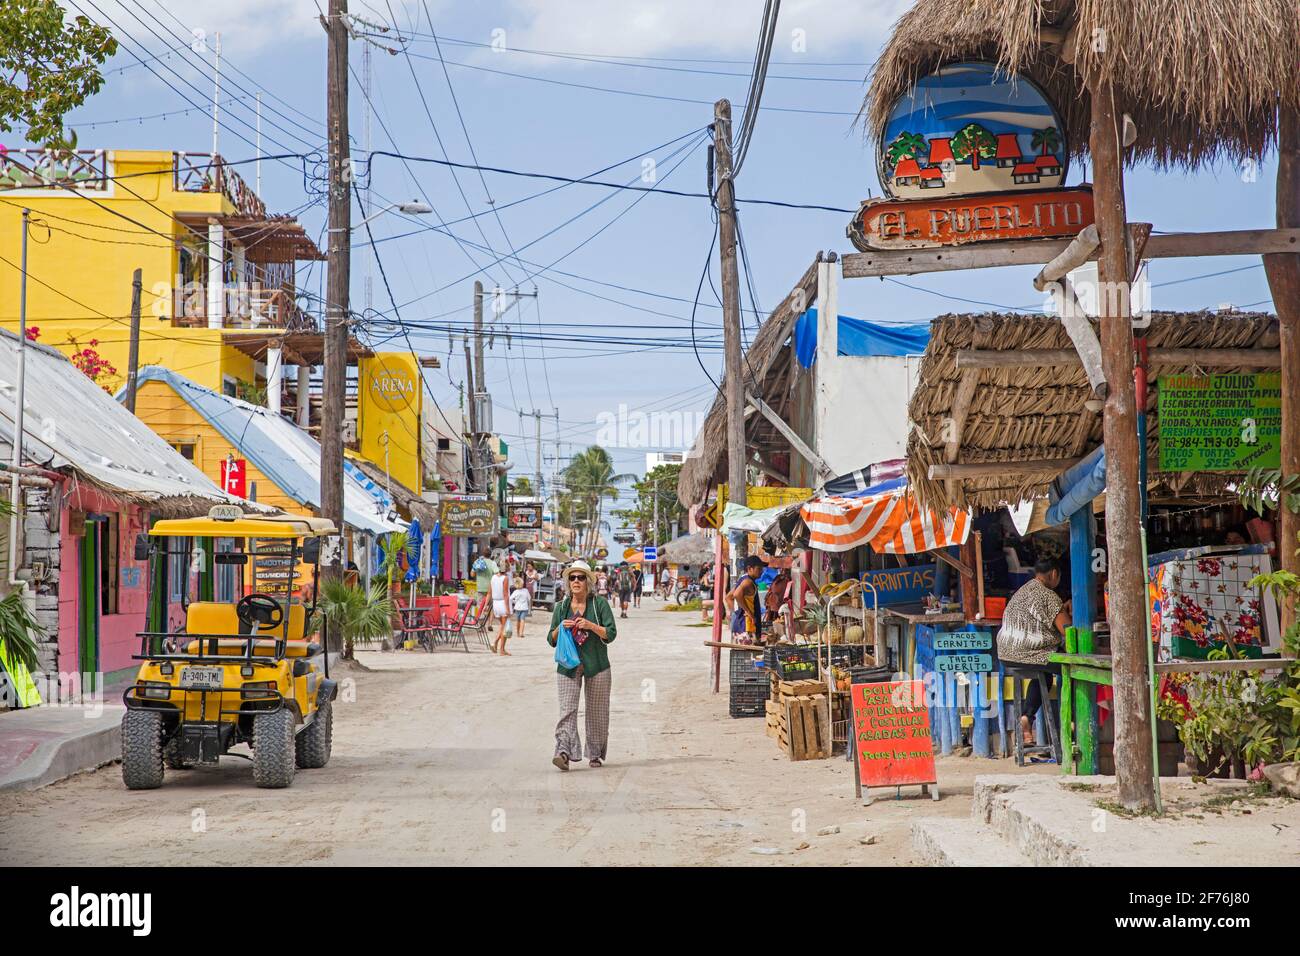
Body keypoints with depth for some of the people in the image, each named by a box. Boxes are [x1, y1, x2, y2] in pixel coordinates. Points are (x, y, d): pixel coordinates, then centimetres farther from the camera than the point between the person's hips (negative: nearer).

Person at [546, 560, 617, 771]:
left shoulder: (600, 604, 0)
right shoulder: (561, 607, 8)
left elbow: (611, 633, -5)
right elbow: (551, 640, 11)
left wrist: (591, 625, -19)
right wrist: (560, 628, -10)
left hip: (596, 664, -1)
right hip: (568, 664, 1)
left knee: (596, 712, 6)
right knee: (567, 709, -13)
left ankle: (596, 754, 19)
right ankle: (564, 752, -24)